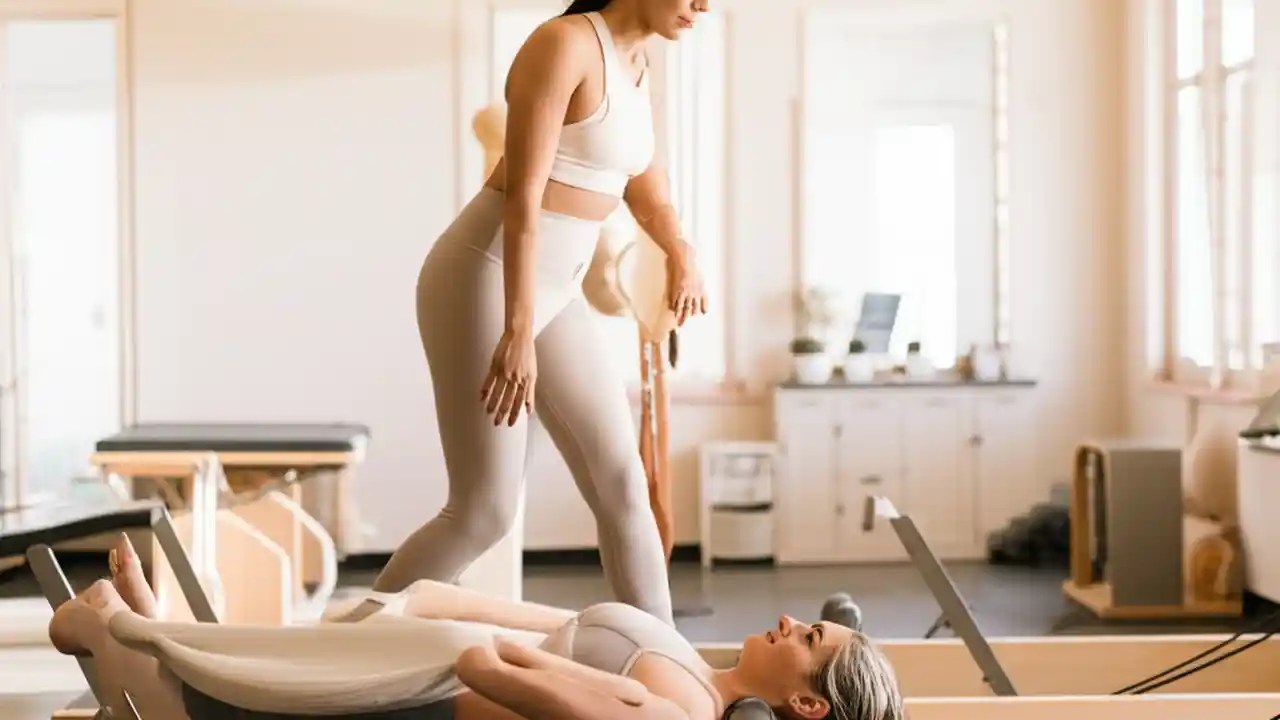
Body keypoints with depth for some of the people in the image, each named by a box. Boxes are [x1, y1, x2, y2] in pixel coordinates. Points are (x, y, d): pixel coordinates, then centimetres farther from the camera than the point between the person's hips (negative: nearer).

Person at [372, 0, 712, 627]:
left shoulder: (634, 65, 10)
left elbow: (642, 177, 29)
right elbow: (522, 194, -24)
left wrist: (681, 256, 34)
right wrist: (519, 332, -28)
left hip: (554, 291, 9)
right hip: (484, 279, -9)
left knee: (622, 485, 5)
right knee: (484, 512, -6)